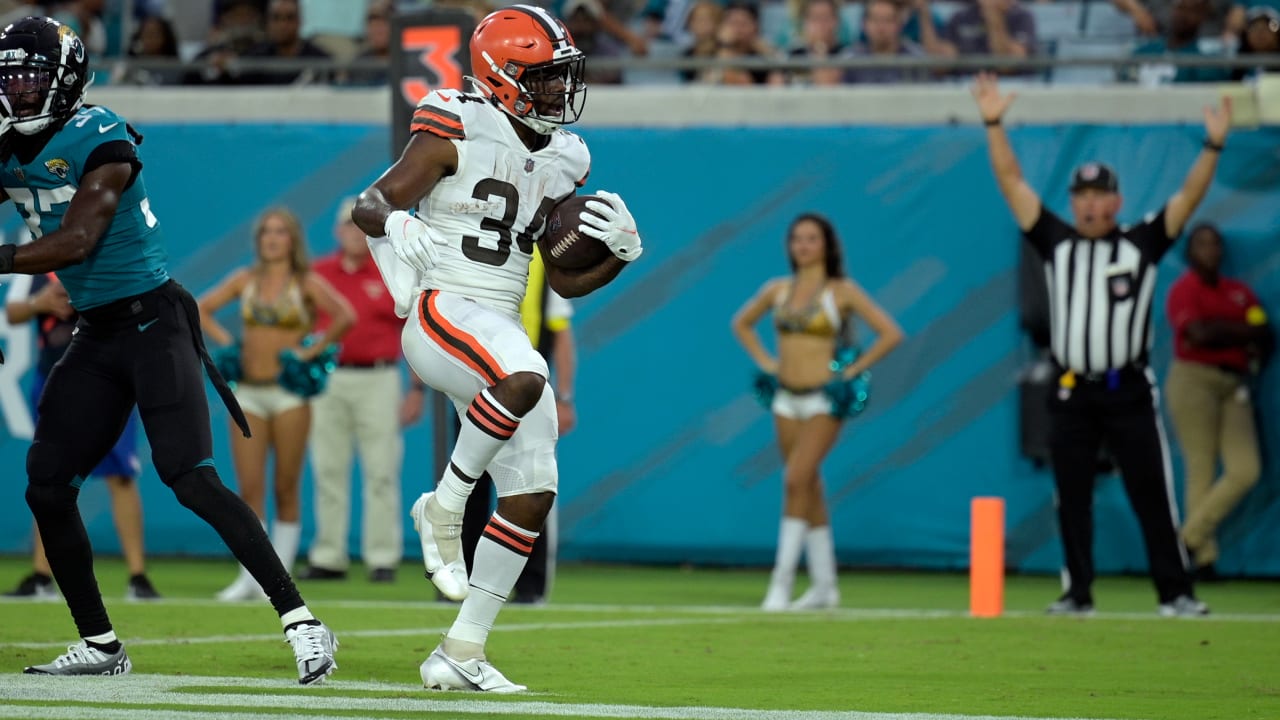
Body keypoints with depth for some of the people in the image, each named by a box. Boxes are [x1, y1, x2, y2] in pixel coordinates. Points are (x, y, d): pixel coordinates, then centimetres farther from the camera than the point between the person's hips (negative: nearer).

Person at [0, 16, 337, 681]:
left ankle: (301, 623, -17)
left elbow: (75, 242, -22)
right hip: (96, 334, 8)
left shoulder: (100, 140, -16)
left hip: (152, 324, -8)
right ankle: (99, 645, 16)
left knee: (192, 481, -17)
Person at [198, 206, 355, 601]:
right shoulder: (245, 279, 9)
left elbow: (345, 317, -16)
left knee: (286, 489, 2)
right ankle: (249, 578, 0)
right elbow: (200, 309, 18)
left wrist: (313, 350, -14)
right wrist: (225, 341, 6)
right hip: (249, 391, 3)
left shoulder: (306, 283, -2)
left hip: (289, 392, -3)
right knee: (249, 488, -2)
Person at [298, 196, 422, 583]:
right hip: (327, 379, 3)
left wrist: (417, 389, -2)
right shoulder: (316, 275, 9)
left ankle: (383, 558, -2)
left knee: (381, 472, -4)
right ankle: (328, 557, 9)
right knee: (328, 471, 4)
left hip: (378, 379, -3)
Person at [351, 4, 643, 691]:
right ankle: (444, 507, -15)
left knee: (531, 498, -1)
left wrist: (620, 253, 1)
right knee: (524, 381, -38)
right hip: (440, 314, -7)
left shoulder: (560, 162, 14)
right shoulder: (458, 133, -6)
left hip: (501, 328, 7)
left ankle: (462, 653, 7)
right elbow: (374, 201, -10)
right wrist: (384, 222, -33)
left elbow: (564, 280, 19)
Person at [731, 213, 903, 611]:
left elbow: (891, 333, -8)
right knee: (809, 488, 9)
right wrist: (765, 361, 11)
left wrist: (853, 370, -9)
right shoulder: (778, 290, 7)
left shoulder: (842, 291, -6)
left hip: (824, 398, -5)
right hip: (787, 398, 5)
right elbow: (742, 324, 24)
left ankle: (781, 581, -17)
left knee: (797, 480, -18)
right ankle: (824, 585, 16)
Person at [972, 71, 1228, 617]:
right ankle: (1077, 593, 12)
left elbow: (1189, 196, -2)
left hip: (1130, 391, -2)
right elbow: (1011, 182, 6)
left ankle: (1176, 593, 1)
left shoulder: (1142, 244, 5)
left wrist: (1213, 146, -14)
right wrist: (994, 125, -2)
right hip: (1072, 393, 2)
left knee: (1152, 494, -2)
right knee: (1072, 498, 5)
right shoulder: (1056, 243, 9)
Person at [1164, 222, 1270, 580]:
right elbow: (1199, 333, -16)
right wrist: (1242, 332, -4)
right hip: (1194, 379, -6)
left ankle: (1190, 537, 2)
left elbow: (1263, 334, 14)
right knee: (1201, 471, -8)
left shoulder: (1239, 292, 17)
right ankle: (1204, 556, -3)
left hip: (1233, 385, 6)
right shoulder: (1185, 289, -2)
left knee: (1246, 470, -7)